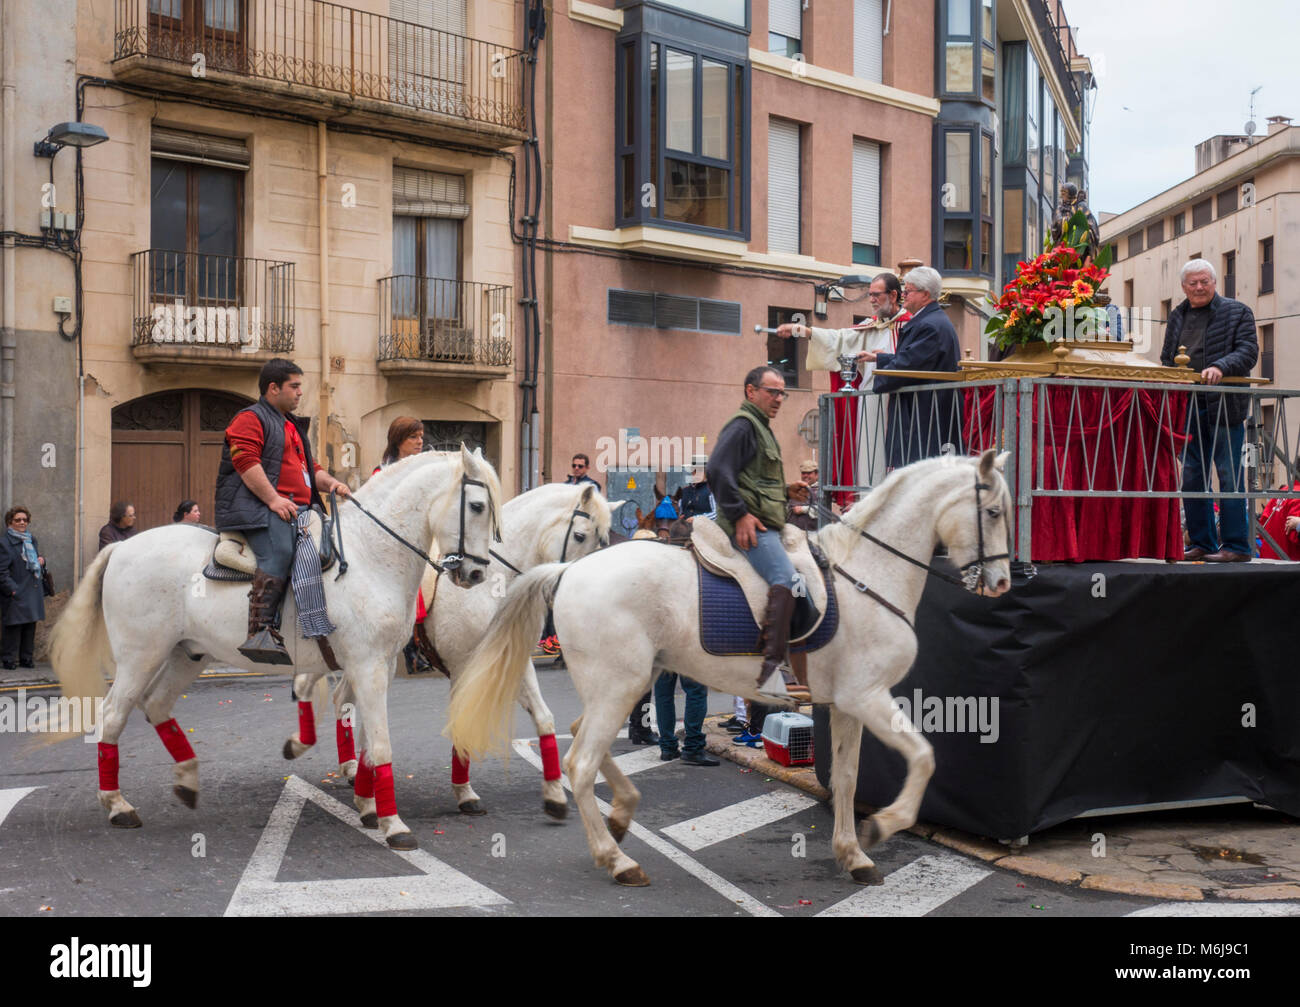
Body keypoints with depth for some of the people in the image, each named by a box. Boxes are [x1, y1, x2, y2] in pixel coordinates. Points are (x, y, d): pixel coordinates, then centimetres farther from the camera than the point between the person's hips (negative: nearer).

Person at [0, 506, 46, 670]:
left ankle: (26, 658, 16)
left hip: (33, 592, 7)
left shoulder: (31, 540, 18)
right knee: (13, 628, -6)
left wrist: (41, 560, 7)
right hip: (16, 594, -7)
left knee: (30, 627, 8)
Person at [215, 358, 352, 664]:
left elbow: (310, 468, 31)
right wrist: (273, 499, -23)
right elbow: (246, 461, -13)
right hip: (257, 505, -9)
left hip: (297, 508, 9)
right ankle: (261, 633, -38)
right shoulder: (250, 418, 2)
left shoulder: (294, 426, 31)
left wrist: (330, 483, 8)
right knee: (279, 551, -33)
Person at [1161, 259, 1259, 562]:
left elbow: (1248, 352, -7)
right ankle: (1202, 544, 16)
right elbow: (1166, 359, 22)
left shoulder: (1237, 312, 3)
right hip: (1187, 406, 6)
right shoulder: (1177, 317, 17)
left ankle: (1235, 546, 0)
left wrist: (1221, 368, -24)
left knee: (1229, 475, -5)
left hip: (1224, 405, -6)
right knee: (1192, 477, 7)